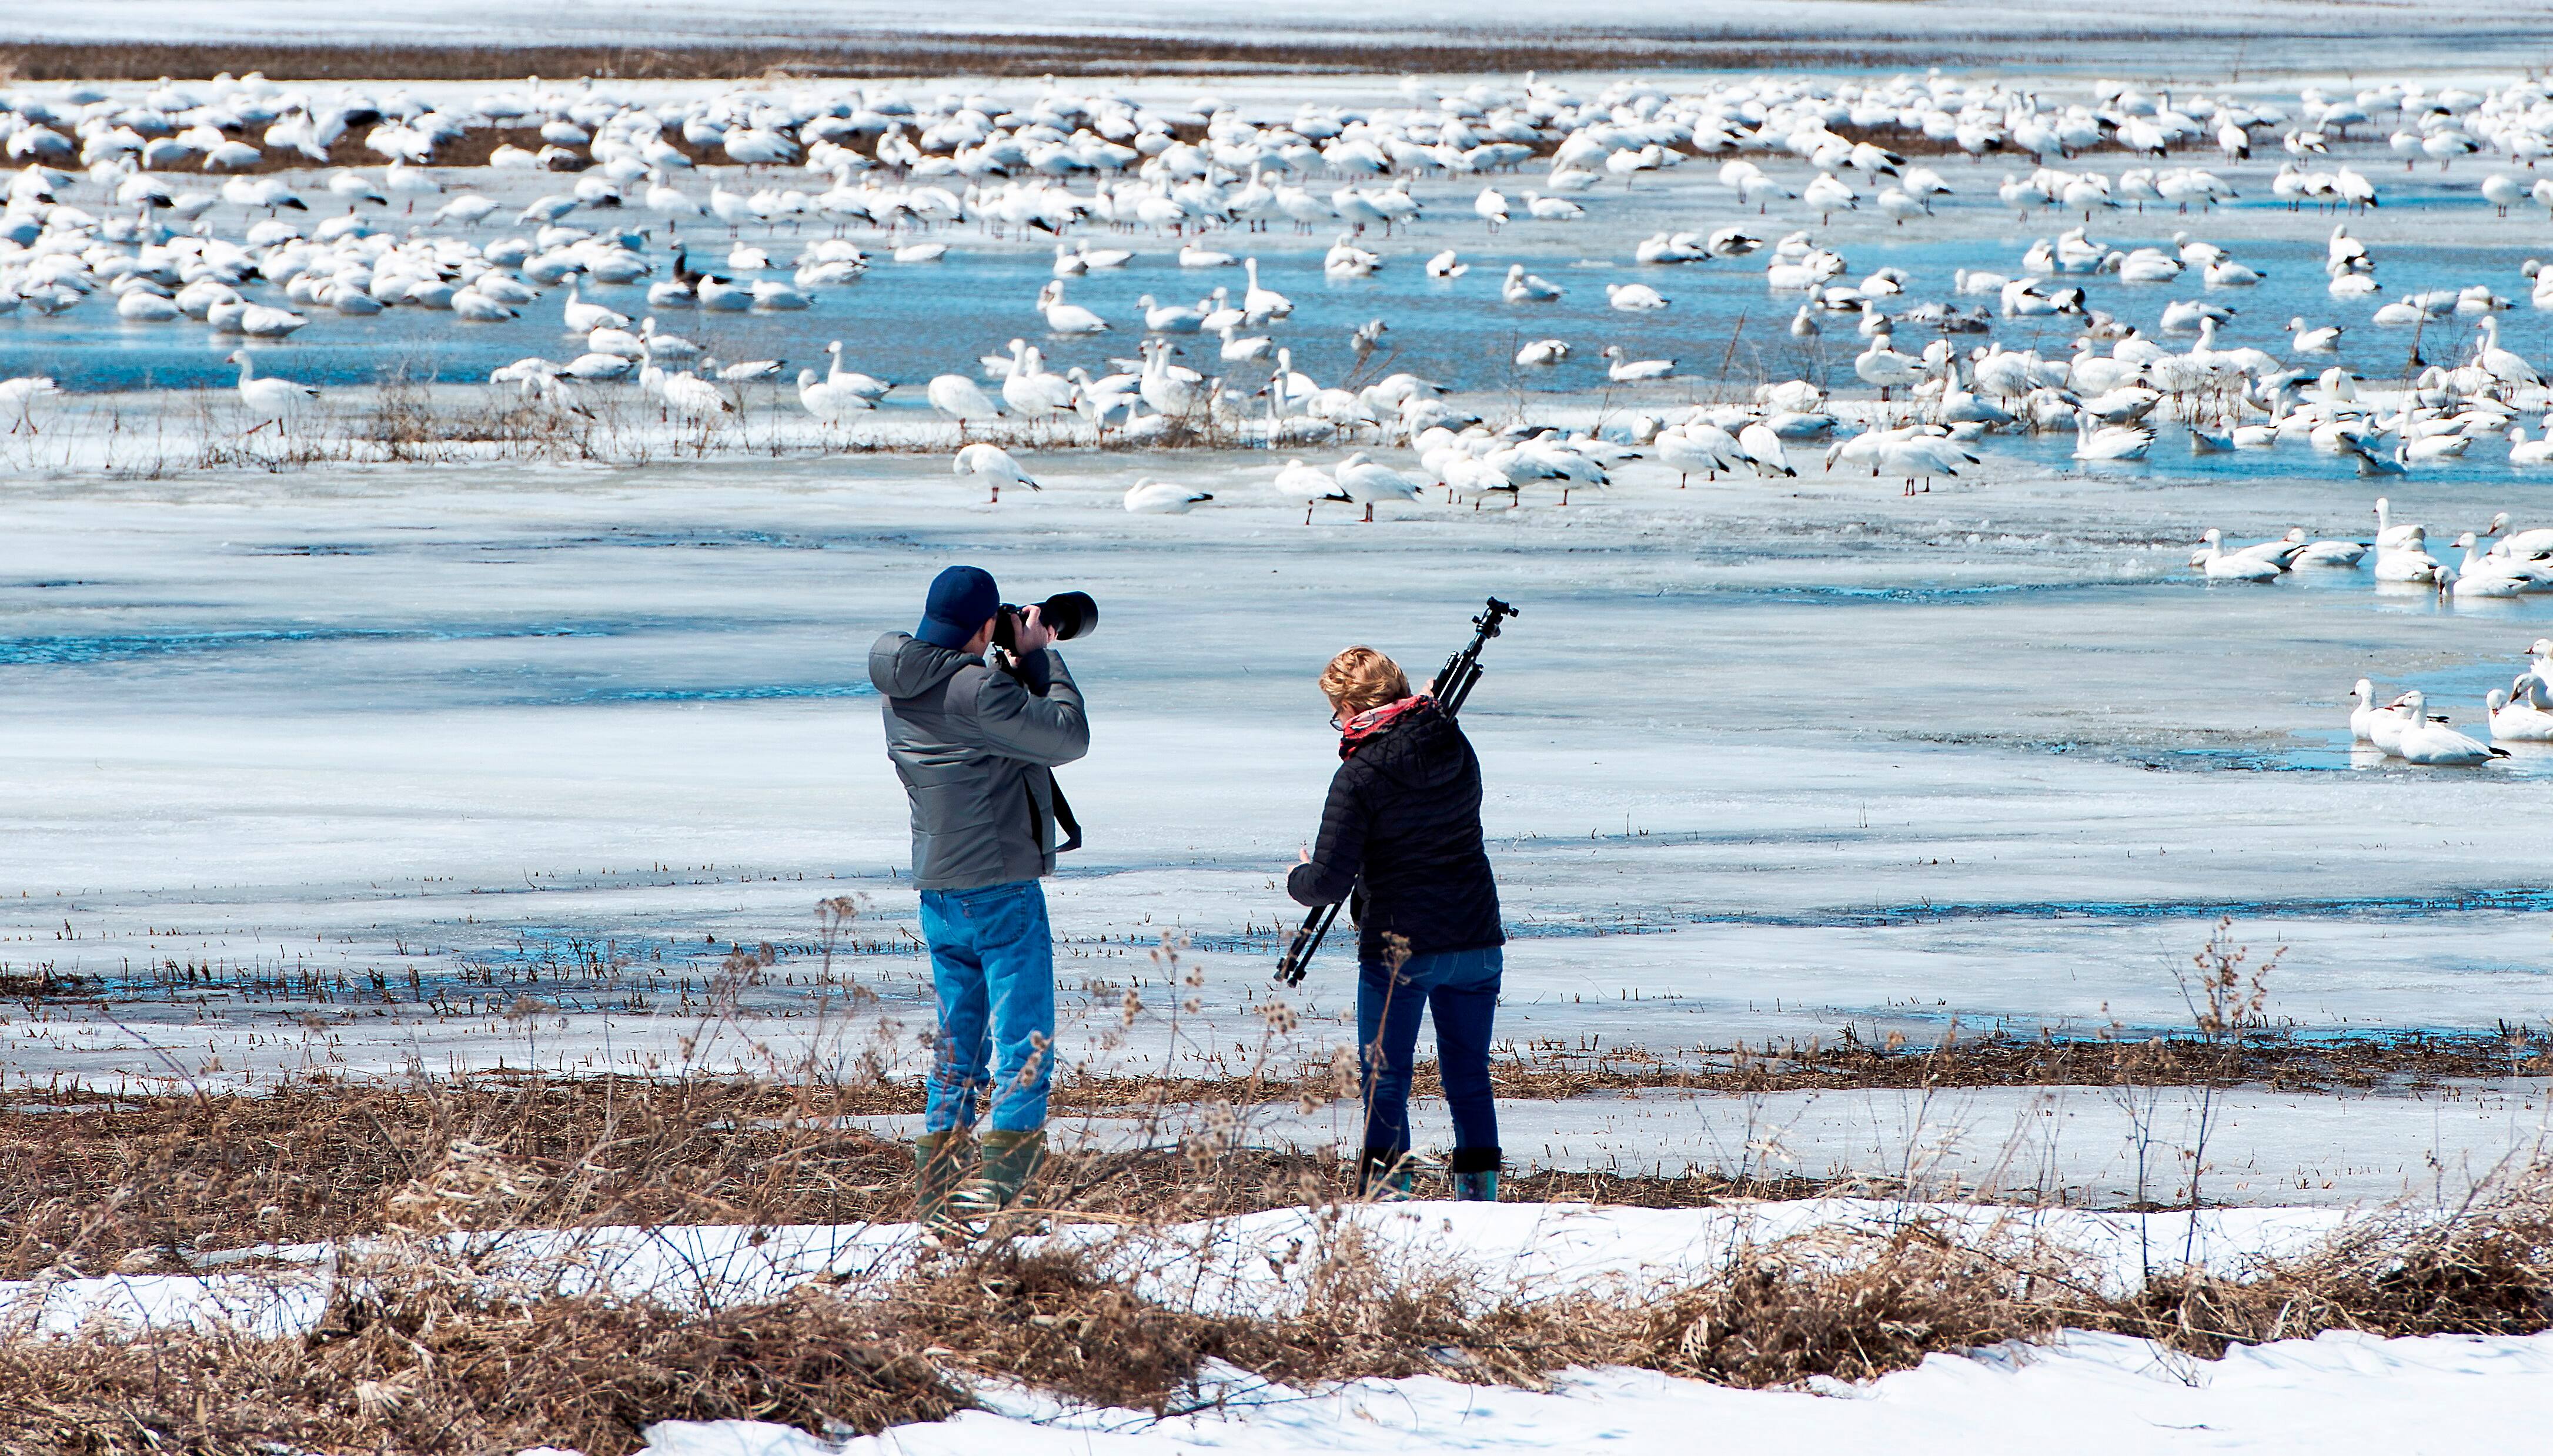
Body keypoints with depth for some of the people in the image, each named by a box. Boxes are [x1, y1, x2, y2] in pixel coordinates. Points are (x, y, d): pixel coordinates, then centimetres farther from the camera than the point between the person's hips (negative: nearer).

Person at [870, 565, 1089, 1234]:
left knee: (957, 1045, 17)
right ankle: (995, 1188, -13)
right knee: (1023, 1050, -5)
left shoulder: (904, 689, 6)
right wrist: (1039, 656, -3)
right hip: (1001, 889, -8)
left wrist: (1011, 667, 9)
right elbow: (1069, 737, -13)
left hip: (938, 894, 8)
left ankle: (936, 1190, 18)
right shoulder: (975, 690, -20)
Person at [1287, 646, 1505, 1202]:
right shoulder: (1457, 749, 1)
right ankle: (1480, 1193, 15)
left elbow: (1329, 884, -16)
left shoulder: (1359, 777, -16)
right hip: (1477, 942, 5)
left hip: (1398, 950, -5)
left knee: (1384, 1082, 5)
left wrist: (1298, 879, 5)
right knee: (1469, 1079, 15)